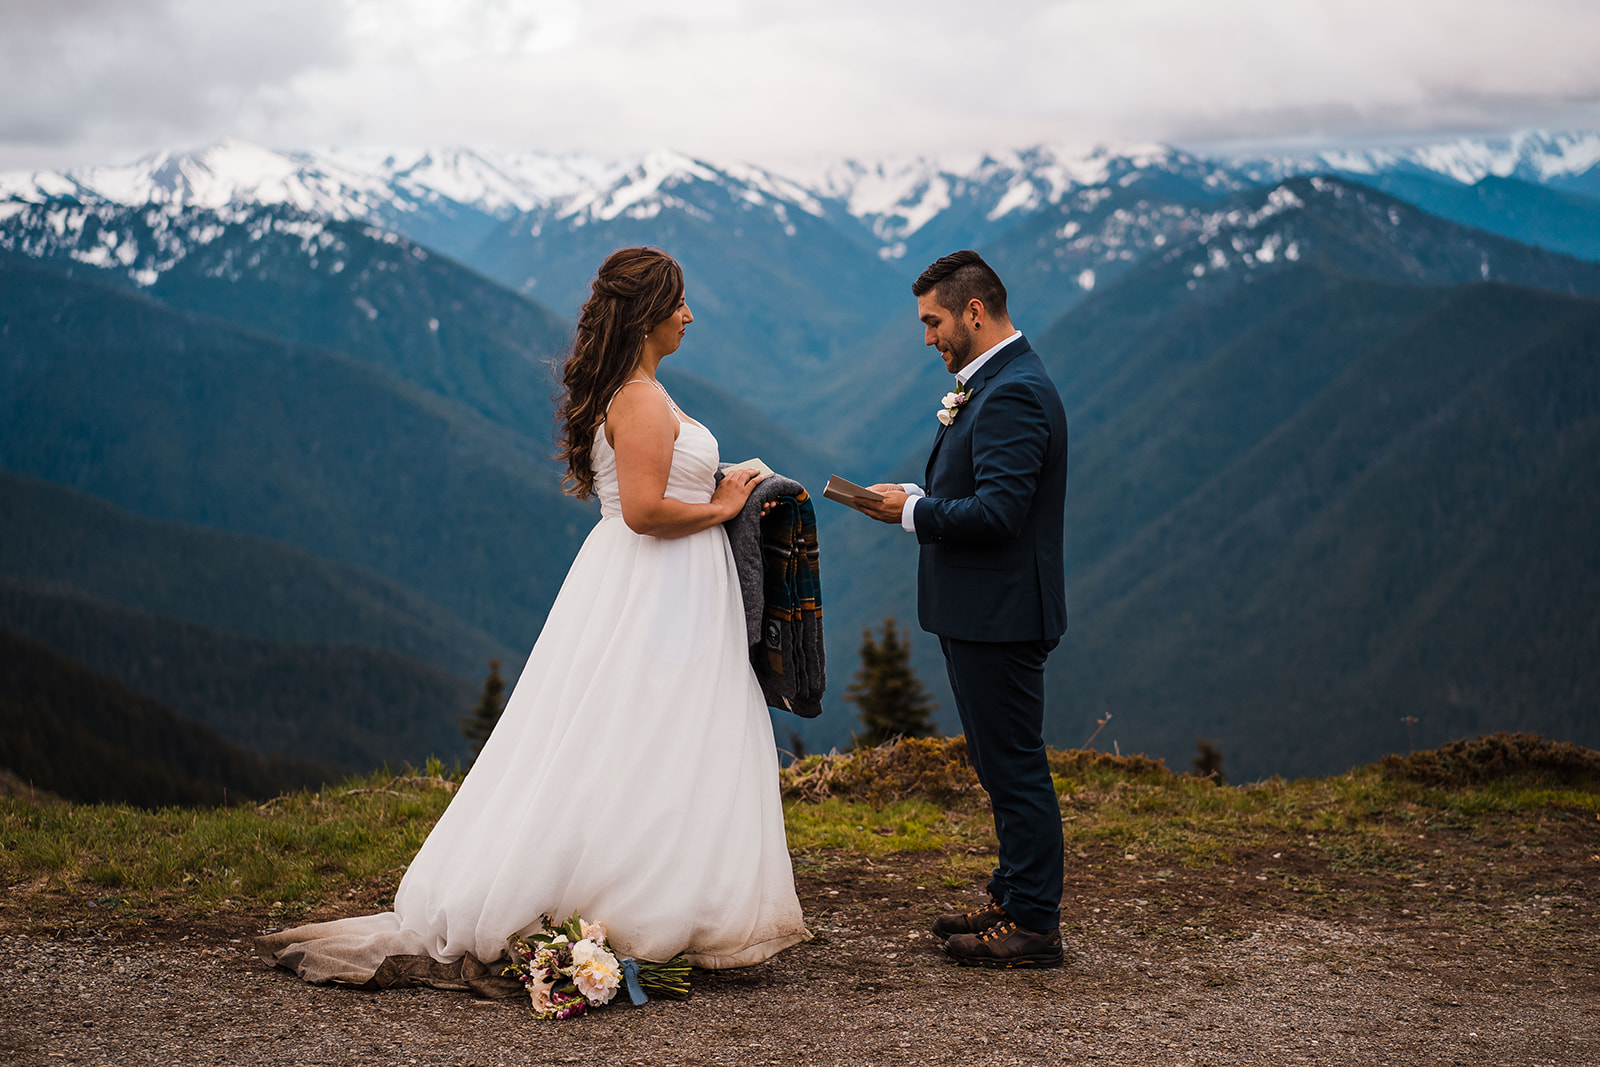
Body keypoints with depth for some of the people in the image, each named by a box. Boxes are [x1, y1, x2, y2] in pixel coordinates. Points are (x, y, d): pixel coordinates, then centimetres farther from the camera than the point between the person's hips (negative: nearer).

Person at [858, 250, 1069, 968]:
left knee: (1014, 766, -3)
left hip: (999, 614, -11)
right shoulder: (993, 382, 14)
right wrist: (918, 499, 5)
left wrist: (913, 512, -14)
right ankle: (1014, 900, 29)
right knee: (1005, 765, 18)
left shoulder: (1014, 393, -19)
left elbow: (997, 513, -26)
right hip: (982, 611, 11)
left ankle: (1034, 925, 6)